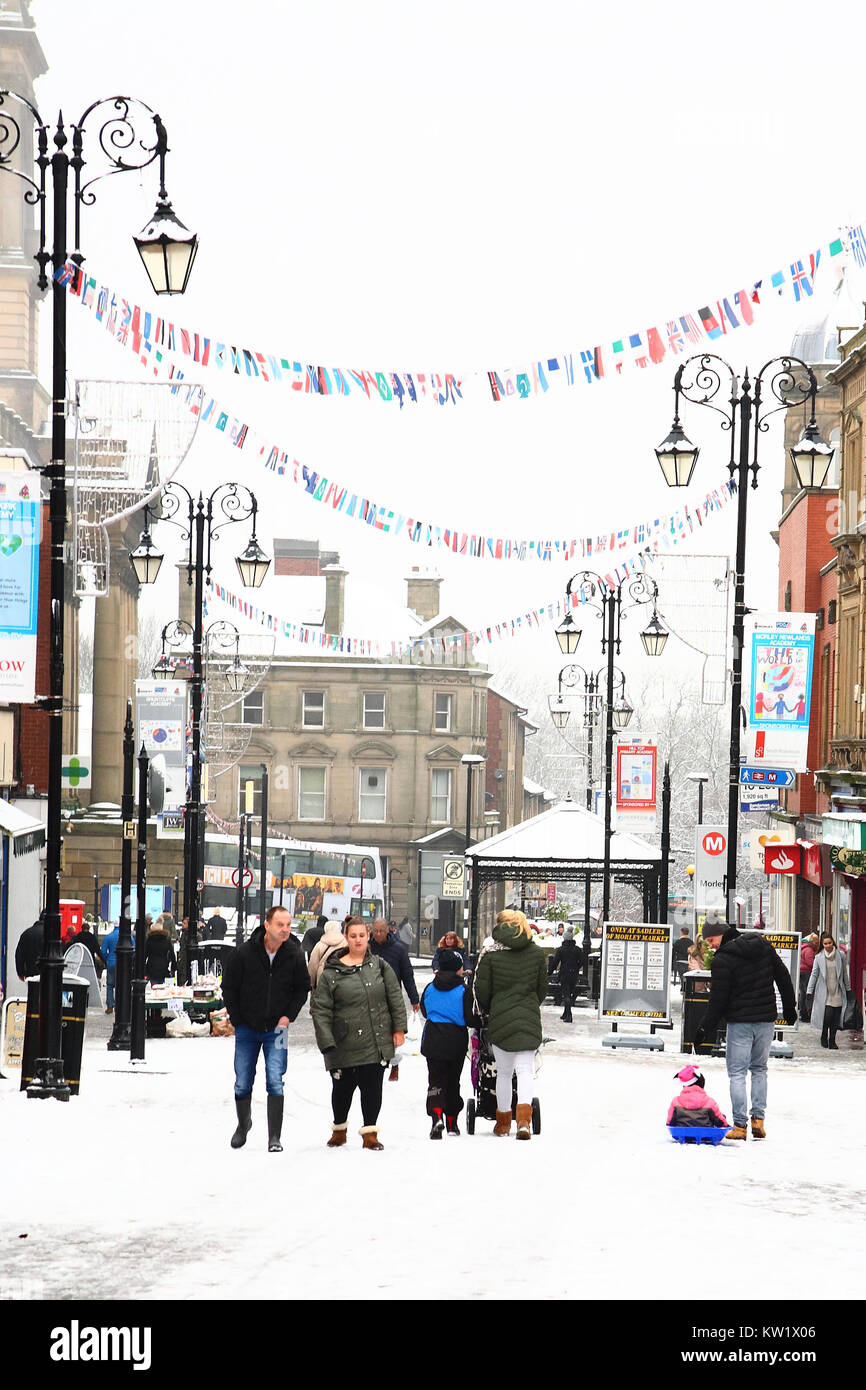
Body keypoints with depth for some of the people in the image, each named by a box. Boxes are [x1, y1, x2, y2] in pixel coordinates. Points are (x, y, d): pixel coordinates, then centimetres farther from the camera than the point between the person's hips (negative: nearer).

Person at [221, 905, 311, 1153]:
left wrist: (288, 1016, -5)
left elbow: (302, 988, 6)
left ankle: (274, 1138, -7)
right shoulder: (244, 953, -12)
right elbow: (229, 986, 0)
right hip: (247, 1029, 0)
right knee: (242, 1084, 9)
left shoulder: (295, 956, -8)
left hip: (276, 1029, 0)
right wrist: (237, 1019, -2)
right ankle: (243, 1124, 35)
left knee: (275, 1082, -11)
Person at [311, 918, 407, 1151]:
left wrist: (399, 1028, 4)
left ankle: (370, 1132, 11)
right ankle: (339, 1129, 31)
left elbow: (395, 998, 11)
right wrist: (327, 1042, -8)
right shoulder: (331, 972, -1)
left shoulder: (380, 966, 8)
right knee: (343, 1088, 8)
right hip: (344, 1044, -1)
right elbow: (320, 1009, -2)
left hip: (377, 1043, 1)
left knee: (372, 1087, -1)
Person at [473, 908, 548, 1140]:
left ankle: (503, 1121, 21)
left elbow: (482, 992, -3)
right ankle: (524, 1118, -20)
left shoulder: (491, 955, -4)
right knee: (525, 1069, -1)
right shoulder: (537, 953, 4)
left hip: (500, 1019, -1)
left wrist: (487, 1011, 17)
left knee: (504, 1071, 11)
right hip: (529, 1019, 1)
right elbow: (542, 989, 10)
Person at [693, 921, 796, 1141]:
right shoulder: (763, 945, 6)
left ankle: (740, 1125, -3)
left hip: (740, 1022, -6)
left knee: (737, 1072, 1)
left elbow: (718, 999, -12)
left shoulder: (722, 960, -13)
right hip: (766, 1019, 6)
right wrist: (789, 1006, 21)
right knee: (759, 1068, 17)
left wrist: (706, 1028, -3)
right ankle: (758, 1118, 9)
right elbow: (783, 976, 12)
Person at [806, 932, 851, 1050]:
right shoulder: (819, 957, 1)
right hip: (824, 992, -2)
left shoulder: (840, 956, 5)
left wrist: (847, 988, 16)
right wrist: (810, 990, 2)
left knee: (835, 1018, -1)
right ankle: (824, 1037, 11)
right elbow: (814, 974, 5)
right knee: (827, 1015, -12)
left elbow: (844, 973, 13)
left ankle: (832, 1041, 11)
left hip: (837, 992, 2)